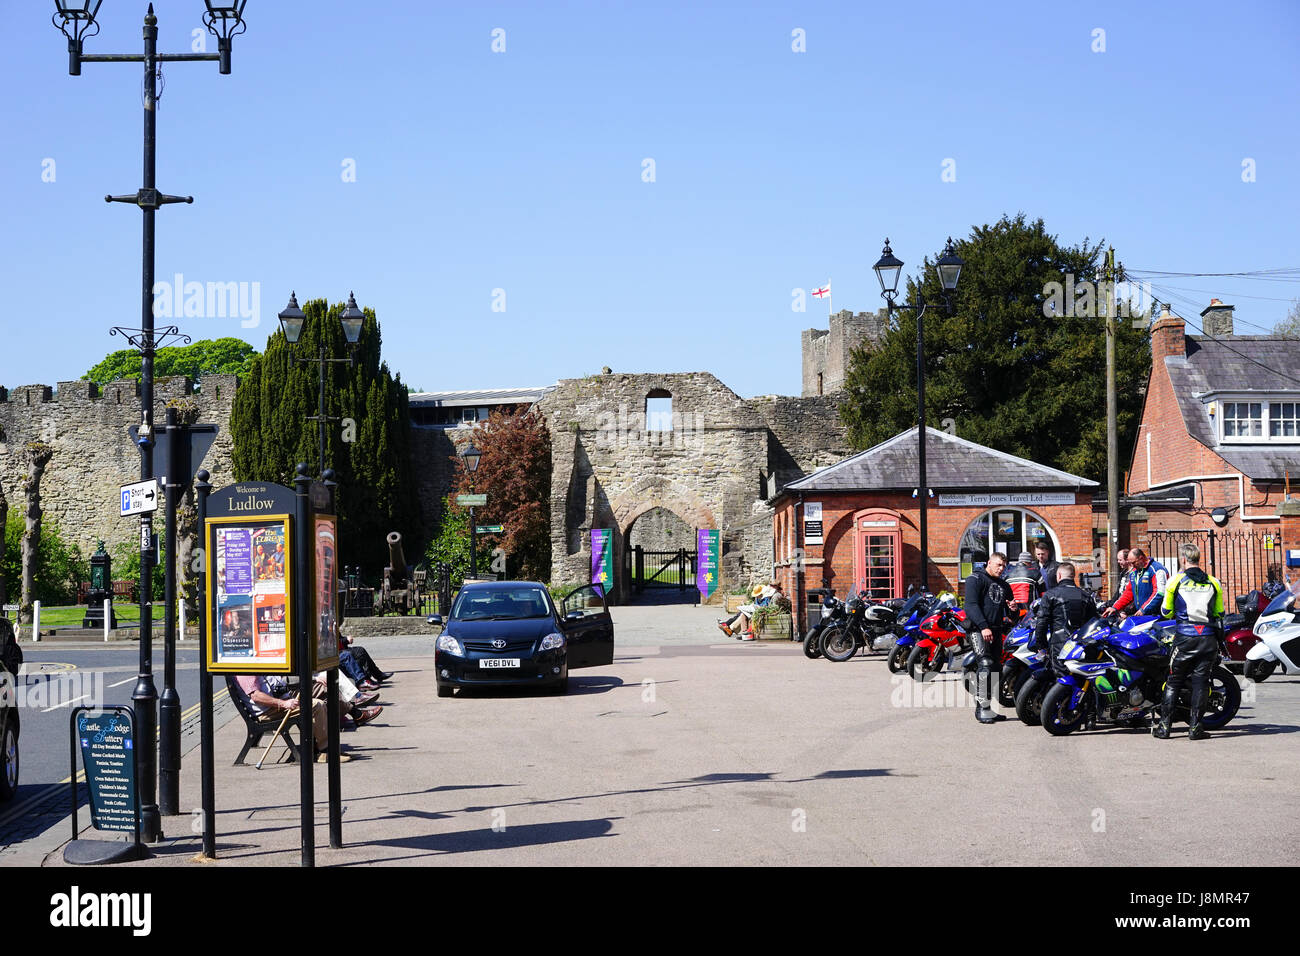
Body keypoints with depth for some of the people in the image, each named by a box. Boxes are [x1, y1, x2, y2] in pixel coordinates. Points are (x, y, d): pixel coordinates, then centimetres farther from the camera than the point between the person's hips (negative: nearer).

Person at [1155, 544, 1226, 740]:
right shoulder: (1213, 582, 7)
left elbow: (1166, 612, 6)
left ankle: (1164, 726, 4)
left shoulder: (1176, 580, 0)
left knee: (1174, 681, 6)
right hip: (1208, 637, 2)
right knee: (1200, 681, 4)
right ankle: (1195, 727, 0)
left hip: (1184, 637, -2)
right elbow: (1219, 614, 13)